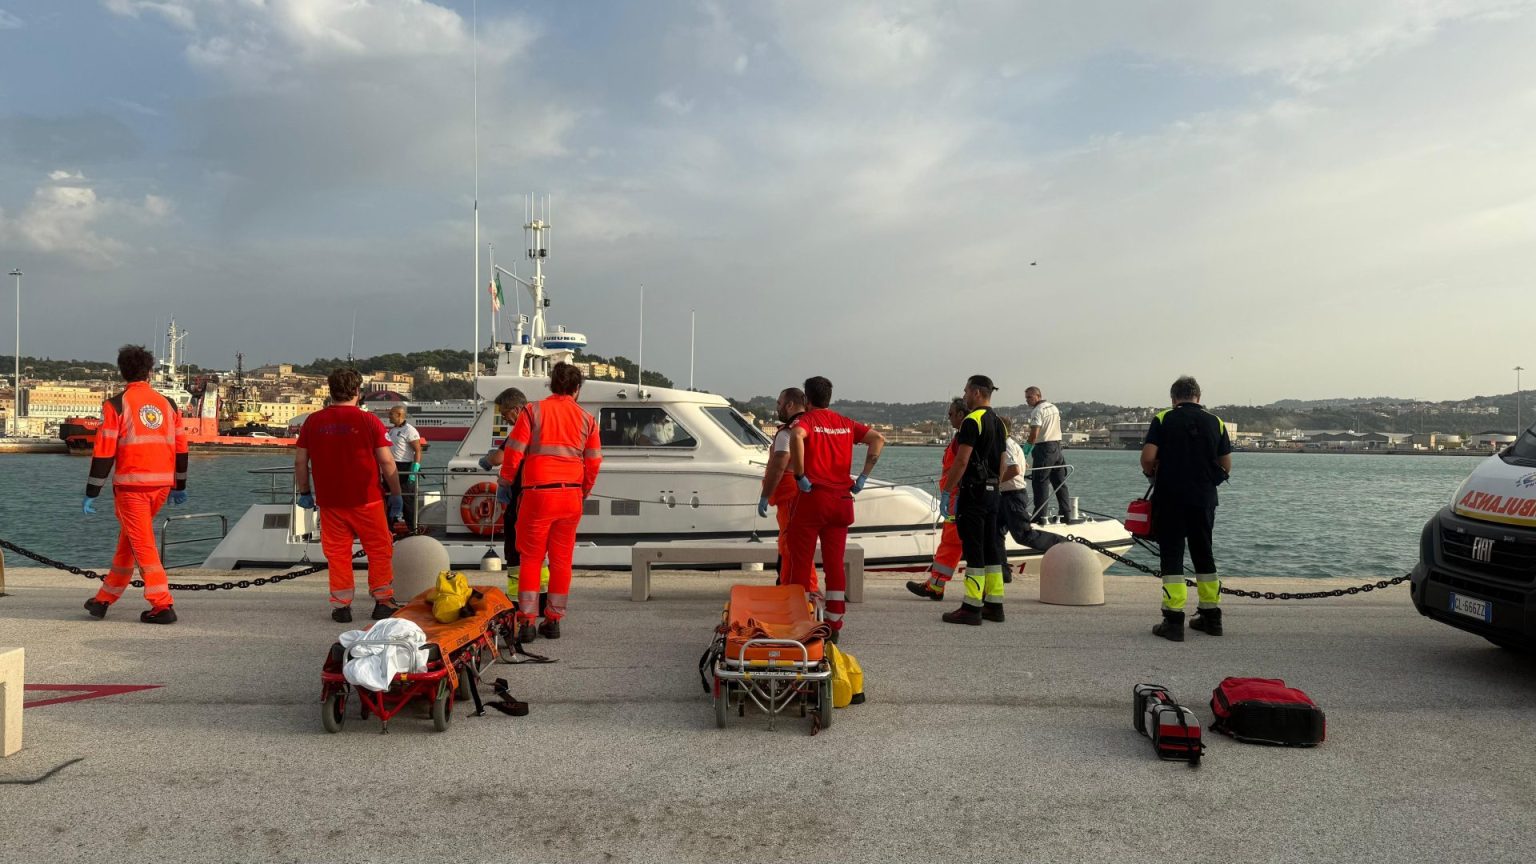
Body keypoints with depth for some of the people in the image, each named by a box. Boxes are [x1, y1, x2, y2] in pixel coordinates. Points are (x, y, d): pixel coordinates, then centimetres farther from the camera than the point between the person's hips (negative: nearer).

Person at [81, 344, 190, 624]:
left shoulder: (116, 405, -5)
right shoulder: (167, 404, 9)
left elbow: (104, 452, -8)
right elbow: (181, 448, 11)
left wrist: (91, 494, -3)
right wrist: (179, 487, 21)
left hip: (131, 485, -5)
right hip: (162, 485, 5)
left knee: (143, 545, -2)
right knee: (128, 539, 19)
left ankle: (163, 606, -6)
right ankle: (104, 599, 28)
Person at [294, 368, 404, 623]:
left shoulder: (313, 421, 1)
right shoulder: (368, 421, -7)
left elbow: (300, 461, 4)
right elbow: (387, 461, -9)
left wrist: (304, 492, 16)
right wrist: (396, 495, 0)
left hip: (329, 501, 3)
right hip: (366, 500, -2)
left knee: (337, 553, 10)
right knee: (379, 550, 10)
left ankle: (341, 606, 13)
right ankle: (383, 602, 13)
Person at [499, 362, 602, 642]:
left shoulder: (533, 412, -2)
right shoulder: (586, 419, 6)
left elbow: (514, 453, -5)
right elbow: (594, 462, 6)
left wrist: (504, 484, 9)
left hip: (538, 494, -2)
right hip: (571, 497, 2)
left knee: (530, 558, 7)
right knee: (562, 560, 11)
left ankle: (527, 622, 3)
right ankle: (554, 620, 16)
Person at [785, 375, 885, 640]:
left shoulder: (806, 420, -4)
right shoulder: (845, 423, 12)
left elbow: (797, 436, -27)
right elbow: (878, 439, 4)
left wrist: (800, 475, -19)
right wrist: (863, 477, 3)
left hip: (811, 498, -5)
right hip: (841, 499, 5)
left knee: (801, 563, 4)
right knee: (835, 564, 10)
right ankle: (834, 625, 13)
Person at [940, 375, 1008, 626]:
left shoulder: (972, 421, -13)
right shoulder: (998, 422, 15)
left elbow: (961, 461, -19)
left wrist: (947, 492, -14)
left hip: (973, 492, -9)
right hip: (992, 492, 9)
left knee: (973, 550, -7)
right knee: (991, 548, 11)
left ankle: (972, 607, -5)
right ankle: (994, 605, 15)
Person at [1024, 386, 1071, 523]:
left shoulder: (1037, 411, -12)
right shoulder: (1054, 408, 15)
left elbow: (1034, 435, -20)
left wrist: (1024, 452, -16)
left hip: (1044, 448, -9)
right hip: (1057, 447, 9)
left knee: (1040, 482, -7)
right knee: (1060, 482, 13)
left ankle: (1039, 516, -10)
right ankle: (1065, 513, 16)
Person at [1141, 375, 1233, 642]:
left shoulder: (1163, 419, -2)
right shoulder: (1216, 423, 7)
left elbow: (1148, 458, -11)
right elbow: (1226, 467, 8)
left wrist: (1152, 474, 10)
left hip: (1170, 497, -3)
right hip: (1204, 499, 3)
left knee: (1172, 555, 0)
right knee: (1204, 554, 15)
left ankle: (1174, 621, -5)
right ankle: (1211, 617, 23)